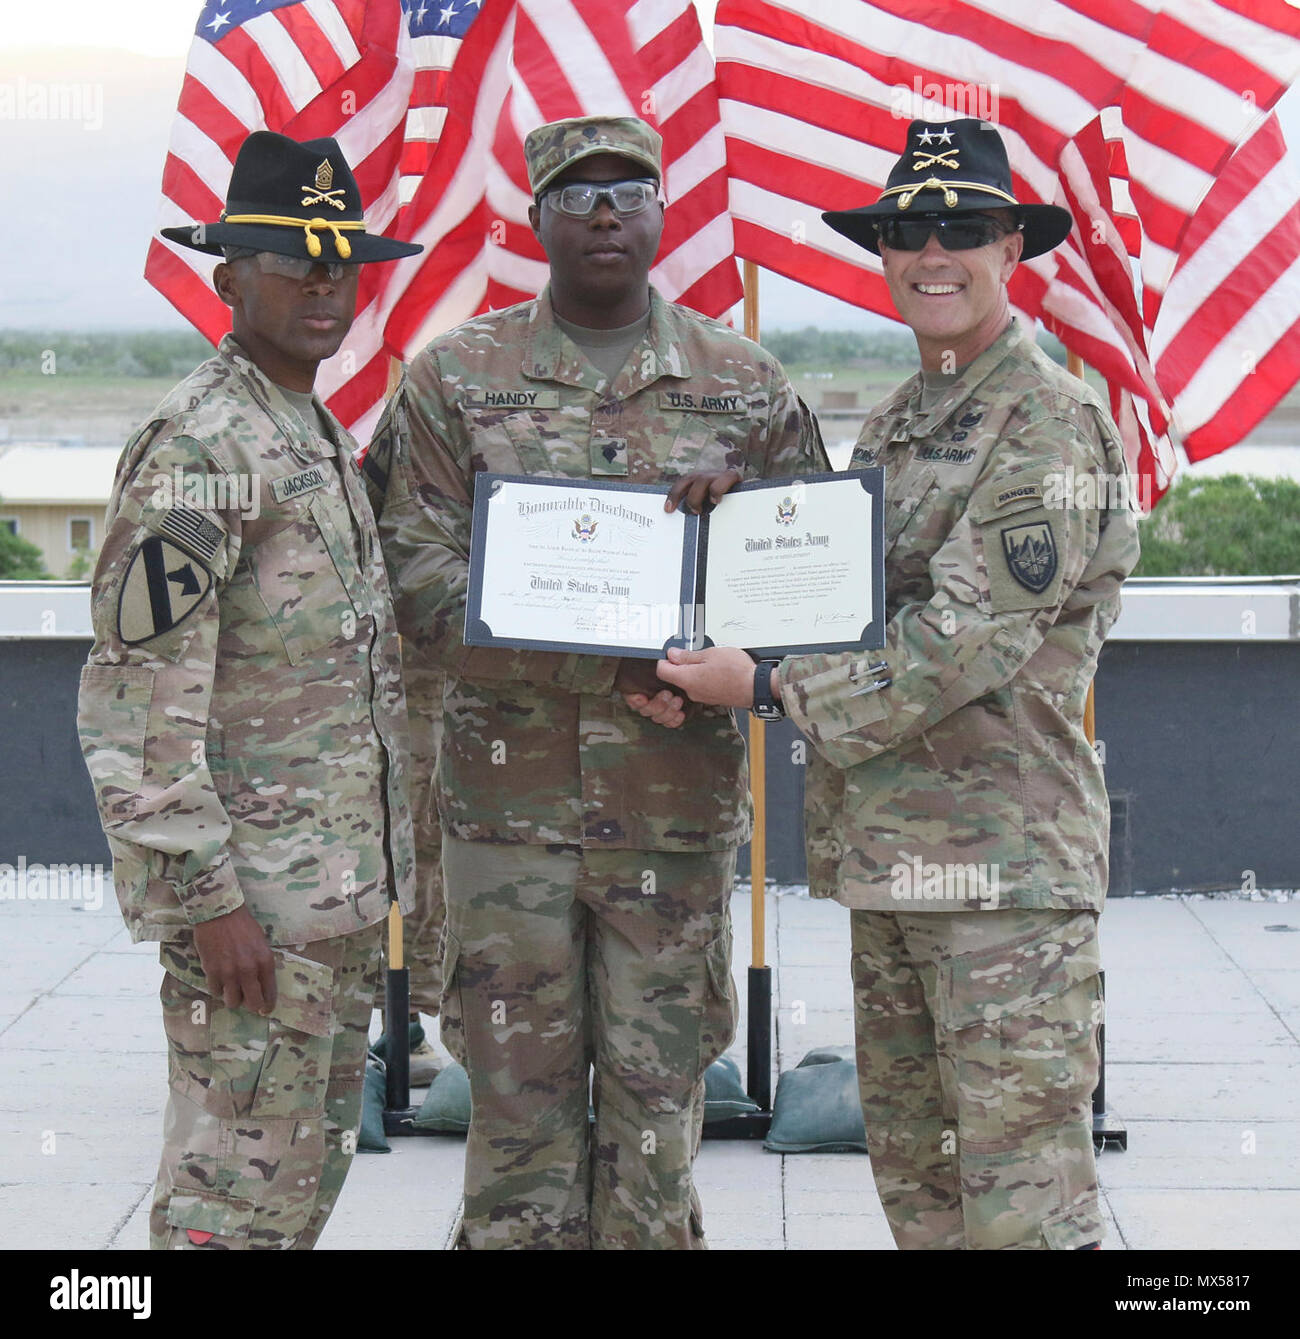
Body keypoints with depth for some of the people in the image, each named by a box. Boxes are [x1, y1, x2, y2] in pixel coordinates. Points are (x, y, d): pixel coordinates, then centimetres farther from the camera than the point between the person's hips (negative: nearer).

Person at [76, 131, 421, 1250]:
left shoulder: (319, 434, 16)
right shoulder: (198, 446, -15)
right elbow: (138, 701, -20)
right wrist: (208, 897, -22)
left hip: (341, 887, 10)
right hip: (254, 898, -9)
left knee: (310, 1176, 16)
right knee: (234, 1194, -5)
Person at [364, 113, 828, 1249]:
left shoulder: (747, 386, 8)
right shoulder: (456, 377, 4)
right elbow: (417, 574, -4)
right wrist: (600, 653, -17)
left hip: (678, 801, 1)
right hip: (510, 798, -1)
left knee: (659, 1096, 5)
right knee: (518, 1092, 5)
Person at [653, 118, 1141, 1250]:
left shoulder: (1051, 423, -10)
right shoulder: (890, 425, 18)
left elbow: (966, 637, -18)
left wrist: (771, 688, -14)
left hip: (1004, 856, -9)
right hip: (884, 853, 9)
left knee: (1022, 1196, -7)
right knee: (912, 1176, 14)